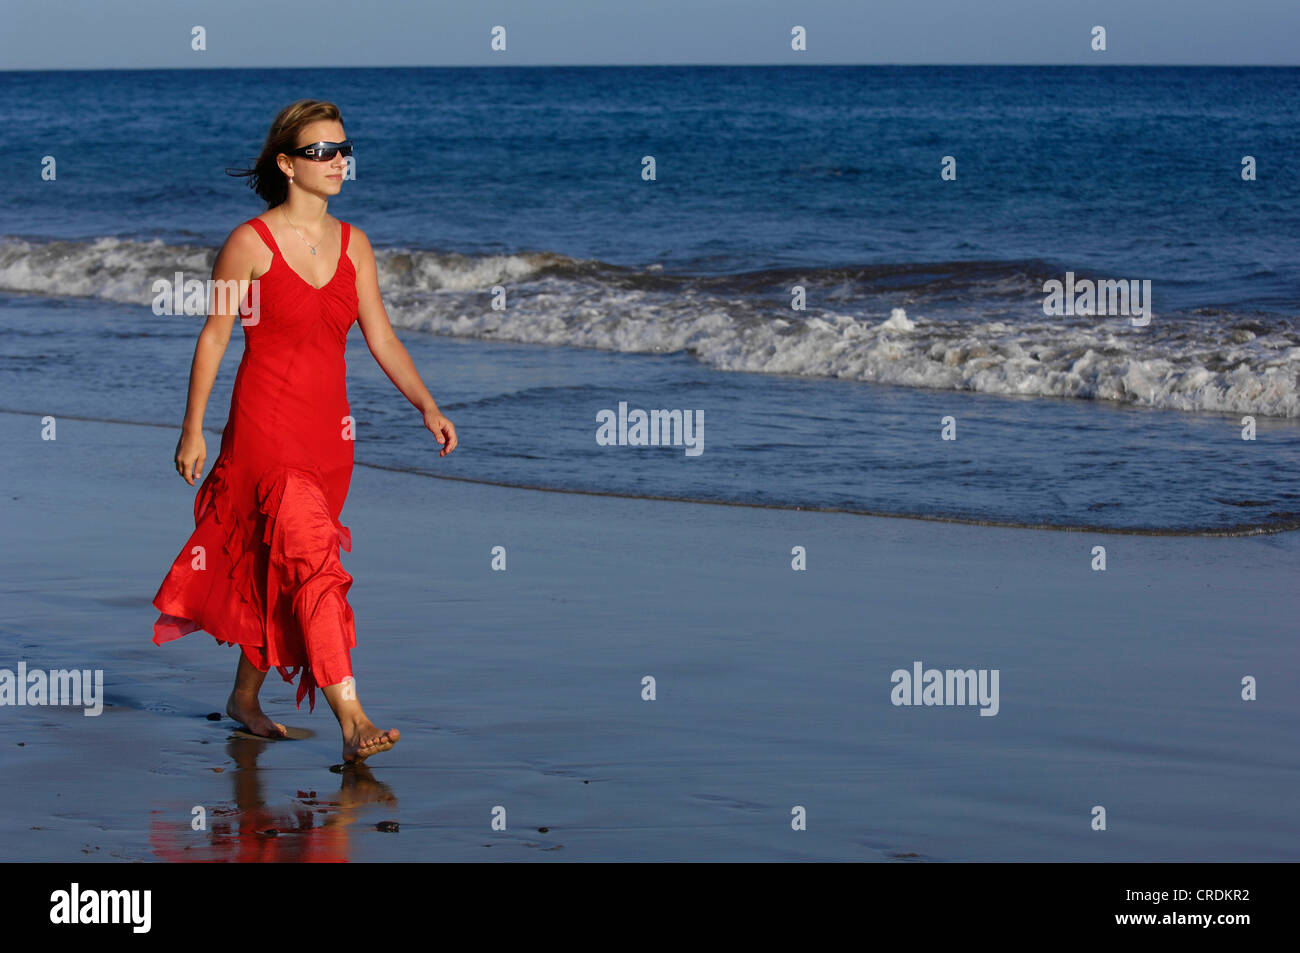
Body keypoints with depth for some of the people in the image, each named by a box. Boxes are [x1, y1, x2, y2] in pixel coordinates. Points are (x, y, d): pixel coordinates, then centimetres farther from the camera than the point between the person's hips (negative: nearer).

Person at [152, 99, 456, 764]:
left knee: (277, 570, 11)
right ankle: (351, 720, -22)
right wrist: (192, 430, -4)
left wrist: (427, 407, -3)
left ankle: (245, 697, 27)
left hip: (328, 429, 6)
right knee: (313, 563, -17)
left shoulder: (352, 244, 8)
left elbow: (381, 339, 9)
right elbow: (213, 338, -3)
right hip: (266, 423, -6)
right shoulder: (251, 243, -7)